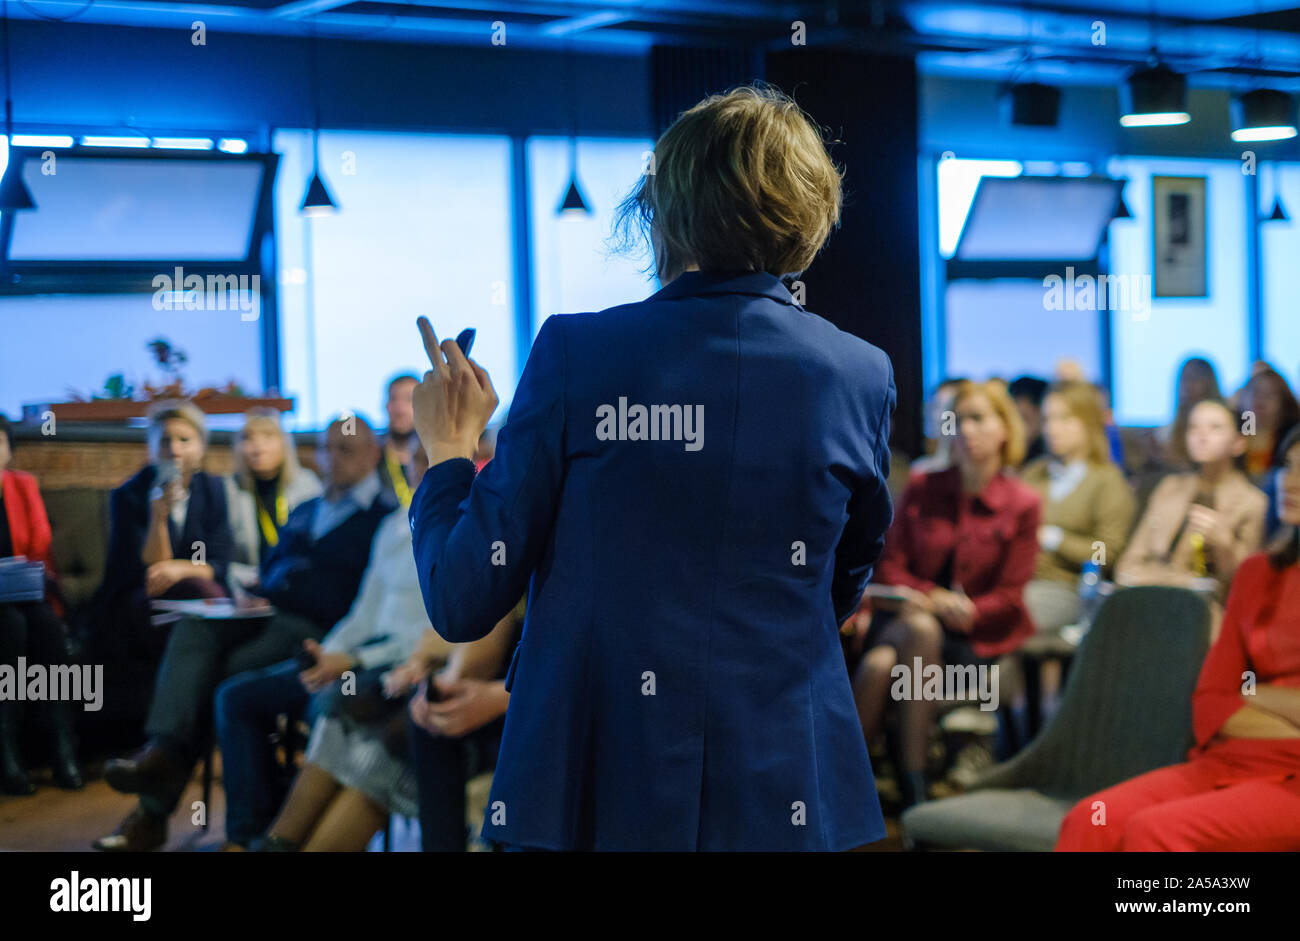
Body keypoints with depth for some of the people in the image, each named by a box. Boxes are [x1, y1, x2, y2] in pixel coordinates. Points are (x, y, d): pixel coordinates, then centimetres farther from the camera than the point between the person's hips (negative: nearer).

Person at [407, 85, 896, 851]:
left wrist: (449, 454, 8)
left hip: (590, 798, -2)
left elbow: (465, 603, -7)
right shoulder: (862, 376, -4)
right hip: (783, 796, 2)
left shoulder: (575, 355, -10)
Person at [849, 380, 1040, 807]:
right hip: (911, 610, 2)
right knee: (878, 663, -33)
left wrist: (968, 611, -19)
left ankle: (912, 784, -31)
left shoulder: (1023, 504, 1)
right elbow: (889, 567, 6)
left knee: (922, 630, -36)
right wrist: (935, 597, -13)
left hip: (976, 636, -2)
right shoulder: (921, 488, 7)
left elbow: (1009, 595, 1)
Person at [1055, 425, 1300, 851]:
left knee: (1156, 829, -30)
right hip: (1233, 760, 6)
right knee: (1091, 820, -20)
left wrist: (1255, 694, 2)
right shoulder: (1258, 574, 17)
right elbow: (1209, 702, 12)